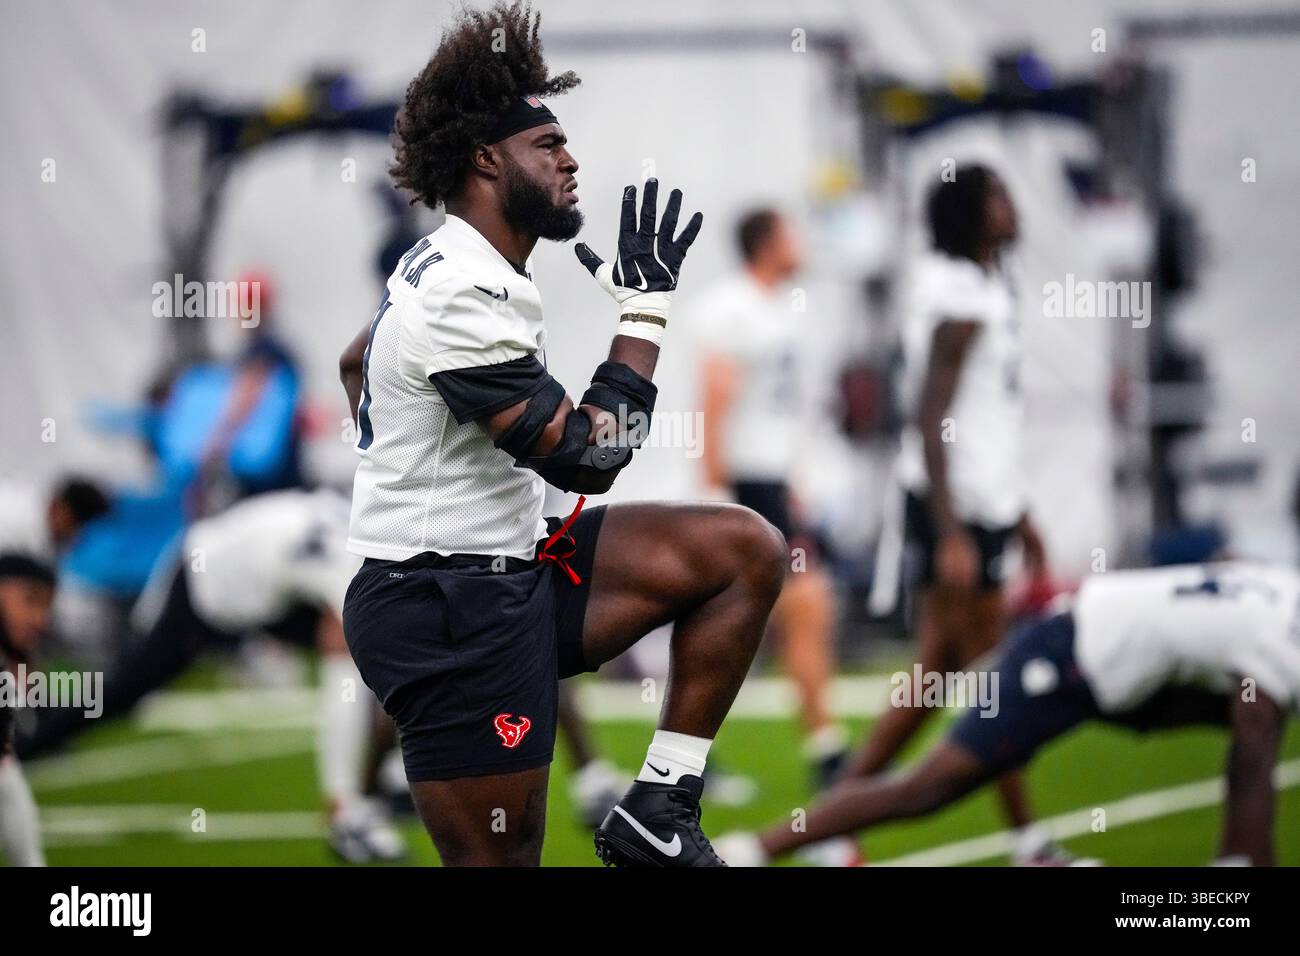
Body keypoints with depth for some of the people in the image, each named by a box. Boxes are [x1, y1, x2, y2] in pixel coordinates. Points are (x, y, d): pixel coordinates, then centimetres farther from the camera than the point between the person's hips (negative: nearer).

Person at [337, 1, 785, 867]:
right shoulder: (465, 300, -21)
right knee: (500, 860, -10)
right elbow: (588, 457, -20)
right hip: (453, 616, -10)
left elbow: (356, 364, 31)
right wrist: (647, 306, -13)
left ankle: (659, 810, 2)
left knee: (748, 550, 4)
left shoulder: (447, 267, 13)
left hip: (511, 571, 10)